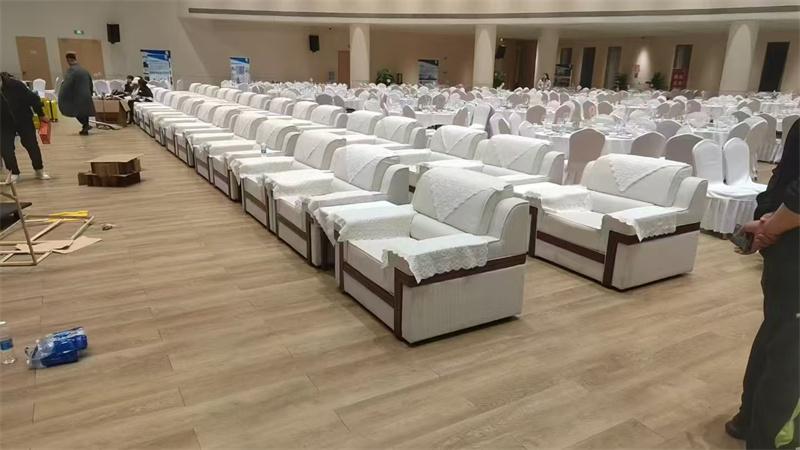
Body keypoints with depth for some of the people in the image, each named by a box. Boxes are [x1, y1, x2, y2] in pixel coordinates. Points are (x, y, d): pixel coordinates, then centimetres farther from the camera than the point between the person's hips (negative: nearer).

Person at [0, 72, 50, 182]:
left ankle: (39, 170, 21)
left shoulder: (14, 84, -21)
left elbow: (32, 98, -12)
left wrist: (41, 114, -5)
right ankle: (14, 173, 10)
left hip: (24, 119, -1)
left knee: (31, 144, 5)